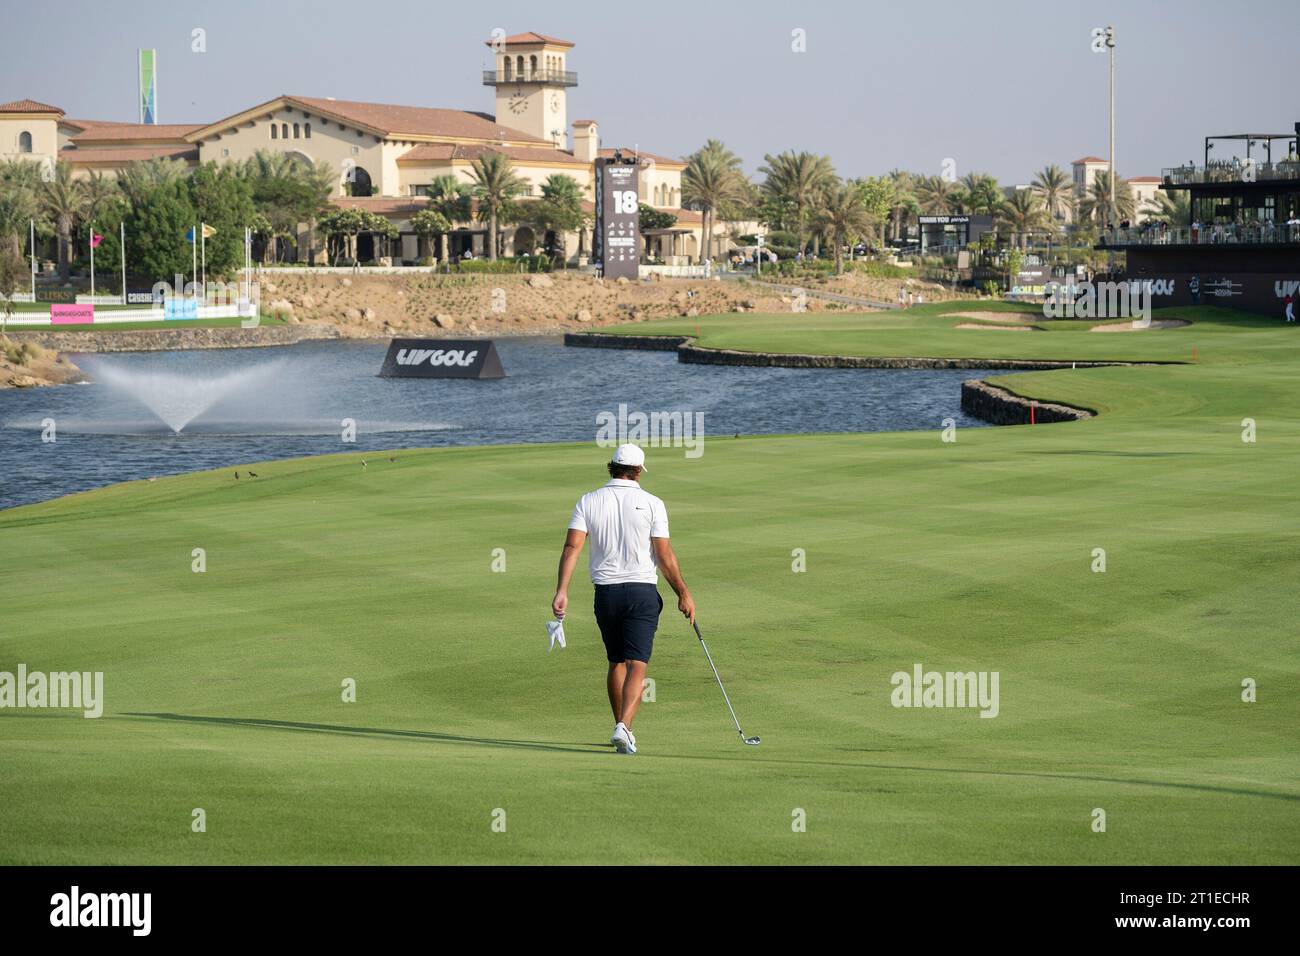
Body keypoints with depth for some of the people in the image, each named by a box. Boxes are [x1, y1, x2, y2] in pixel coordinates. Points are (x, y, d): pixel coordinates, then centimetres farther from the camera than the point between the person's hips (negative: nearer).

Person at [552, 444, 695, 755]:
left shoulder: (588, 502, 2)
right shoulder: (651, 504, -4)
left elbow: (572, 546, -8)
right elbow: (664, 555, -7)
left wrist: (561, 590, -12)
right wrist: (684, 594, 2)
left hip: (606, 591, 3)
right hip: (642, 590, -3)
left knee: (616, 663, 19)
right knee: (637, 666, -7)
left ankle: (621, 728, 25)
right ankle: (624, 727, -25)